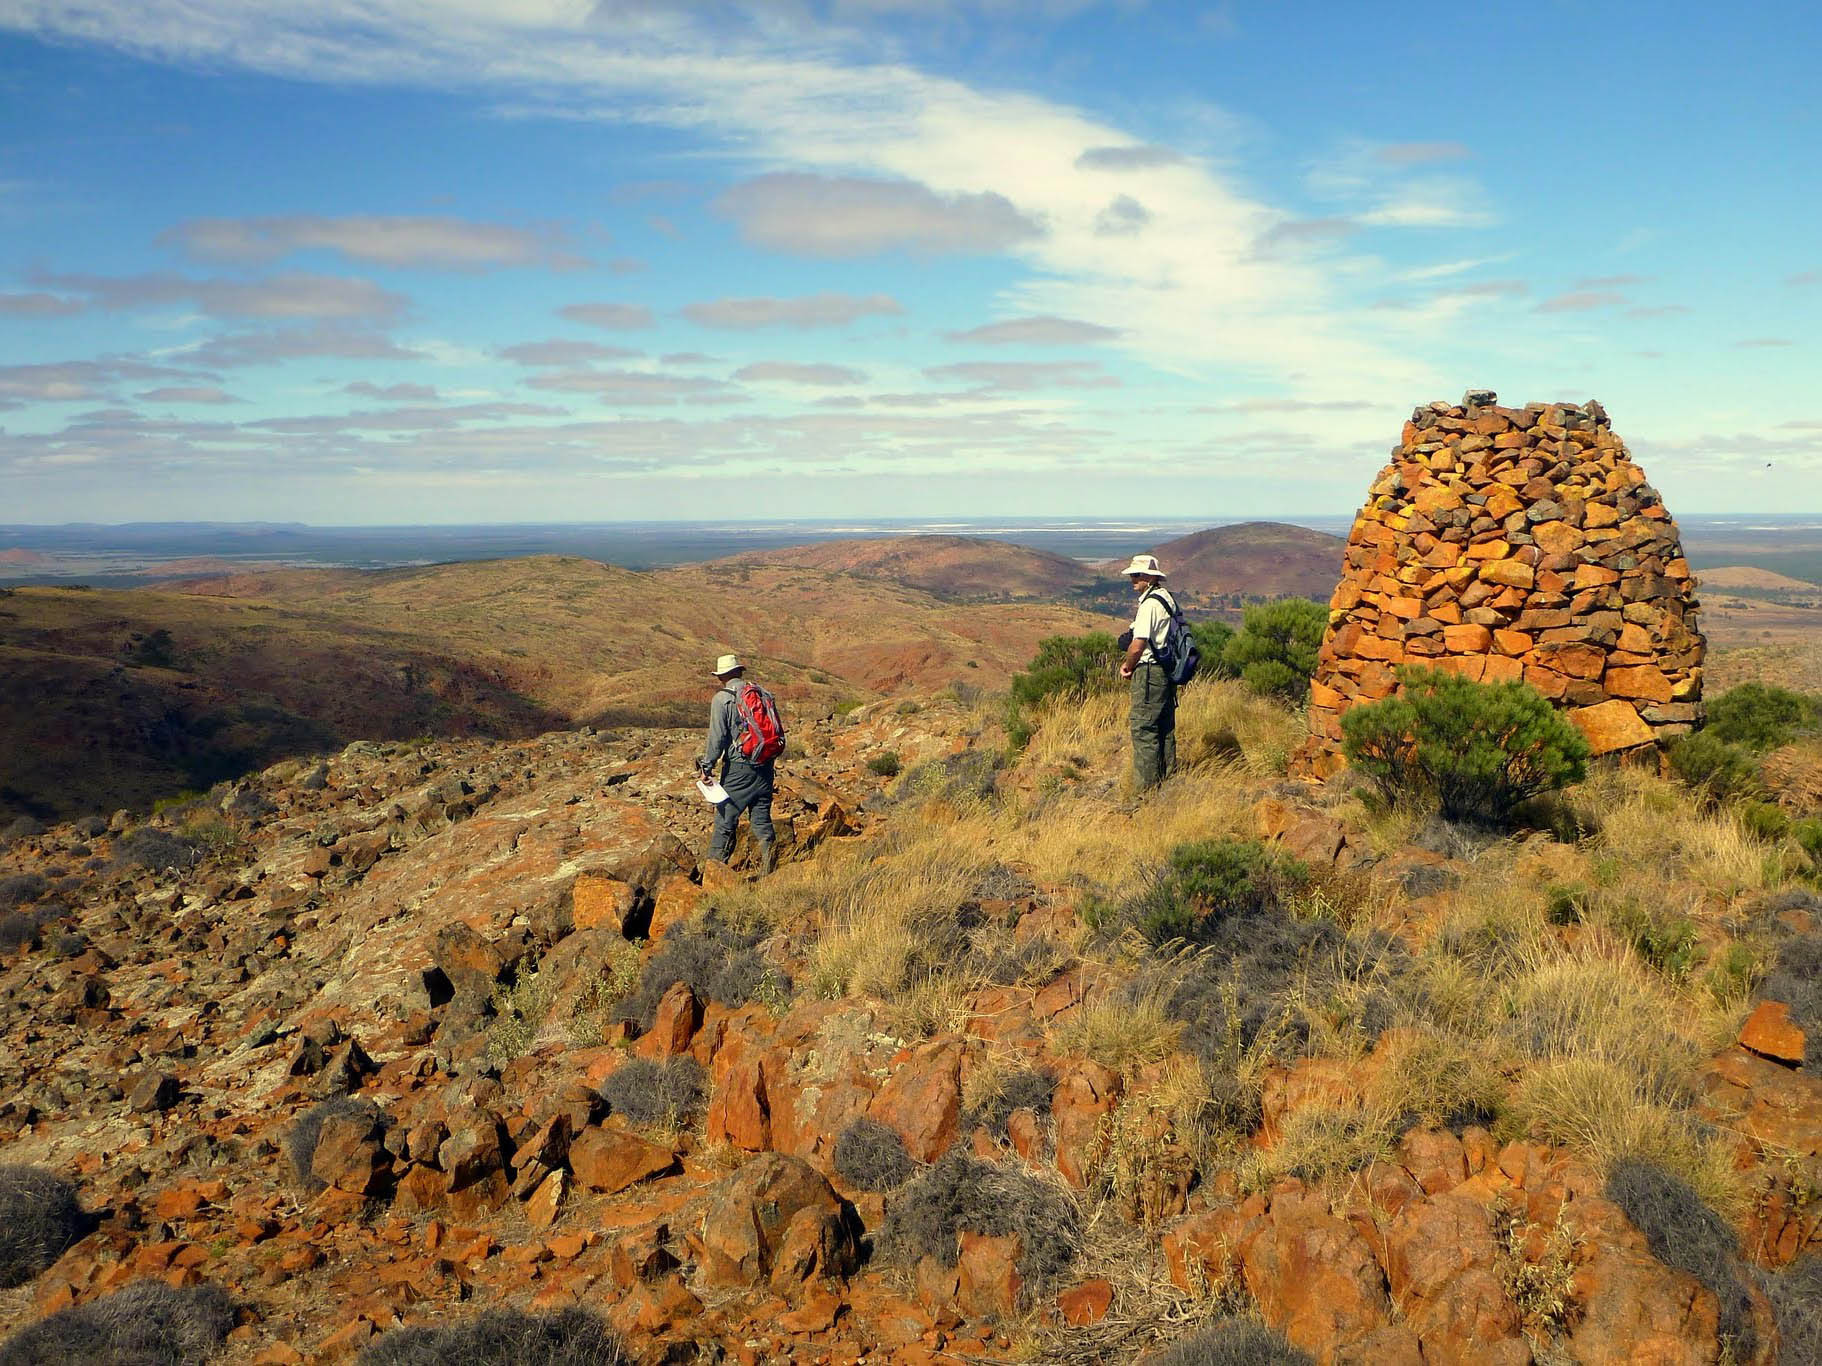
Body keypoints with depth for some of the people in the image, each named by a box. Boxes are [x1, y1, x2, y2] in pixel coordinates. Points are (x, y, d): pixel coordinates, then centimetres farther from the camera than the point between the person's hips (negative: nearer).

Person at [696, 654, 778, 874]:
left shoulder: (722, 698, -6)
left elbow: (717, 737, -11)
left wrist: (706, 766, -5)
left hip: (738, 767, -5)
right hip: (765, 766, 5)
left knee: (725, 819, 2)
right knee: (761, 818, 9)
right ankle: (768, 869, 3)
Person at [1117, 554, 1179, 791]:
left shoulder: (1149, 604, -18)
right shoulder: (1167, 599, 13)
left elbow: (1138, 645, -21)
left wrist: (1127, 667, -3)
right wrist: (1131, 662, 16)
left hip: (1149, 673, -10)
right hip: (1167, 671, 10)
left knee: (1143, 728, -5)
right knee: (1165, 727, 15)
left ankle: (1145, 786, -2)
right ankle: (1168, 777, 23)